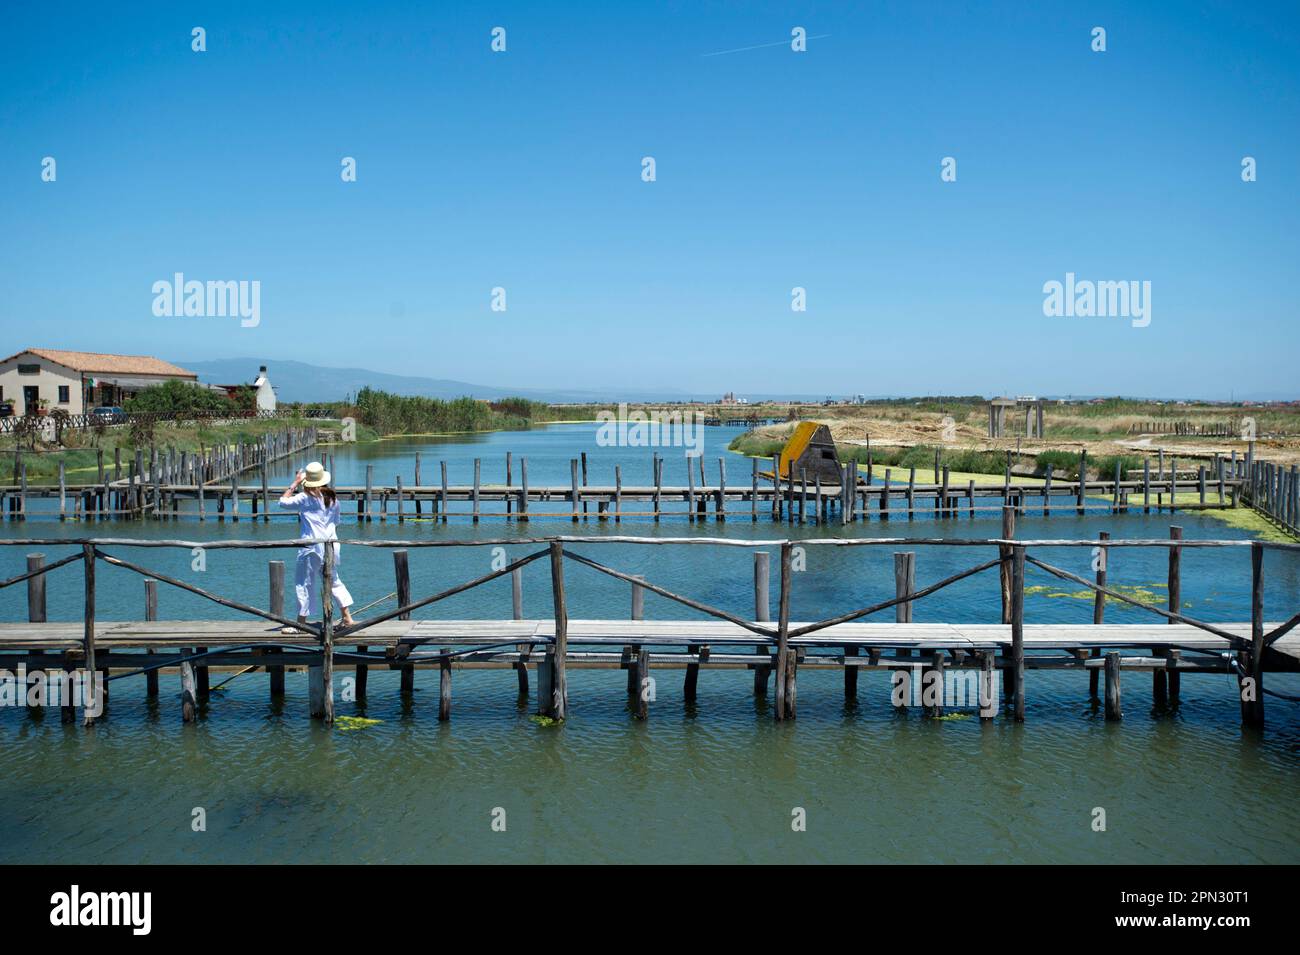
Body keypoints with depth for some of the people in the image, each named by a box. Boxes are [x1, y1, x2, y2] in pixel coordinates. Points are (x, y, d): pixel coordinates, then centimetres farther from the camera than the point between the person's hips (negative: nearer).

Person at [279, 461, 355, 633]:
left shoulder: (305, 498, -10)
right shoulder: (332, 497, 8)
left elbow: (283, 502, -2)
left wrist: (295, 483, 3)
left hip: (312, 546, -6)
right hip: (331, 544, 6)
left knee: (304, 583, 4)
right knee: (333, 580, 17)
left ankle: (301, 622, 8)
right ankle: (347, 617, 15)